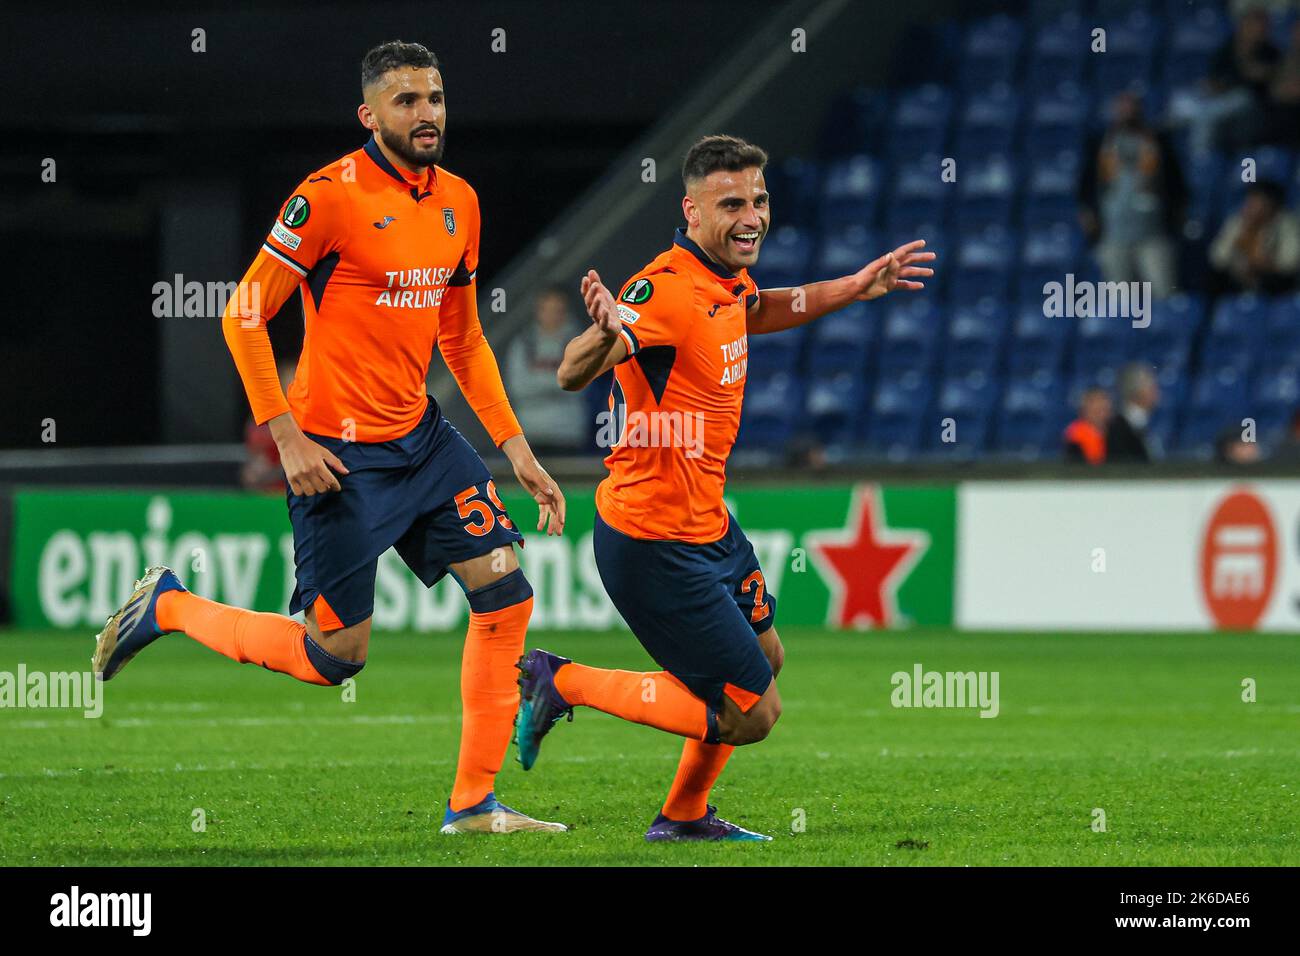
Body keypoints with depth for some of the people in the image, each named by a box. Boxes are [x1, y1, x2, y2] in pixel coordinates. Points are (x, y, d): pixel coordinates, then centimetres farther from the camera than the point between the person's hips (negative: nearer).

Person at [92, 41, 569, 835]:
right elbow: (243, 315, -13)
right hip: (340, 454, -7)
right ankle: (168, 607, 20)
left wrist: (515, 447, 10)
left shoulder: (458, 201, 8)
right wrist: (288, 438, -17)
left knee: (506, 592, -2)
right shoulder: (331, 196, -15)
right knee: (334, 656, -4)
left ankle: (475, 802, 6)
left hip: (421, 437, 7)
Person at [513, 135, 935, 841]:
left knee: (764, 656, 27)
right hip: (655, 539, -10)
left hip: (707, 520, 10)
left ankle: (685, 817, 41)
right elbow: (572, 374, -40)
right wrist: (604, 334, -61)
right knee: (753, 714, -6)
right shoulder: (666, 290, -26)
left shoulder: (727, 276, 2)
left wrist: (856, 287, 22)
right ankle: (563, 682, 4)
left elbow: (756, 313, 28)